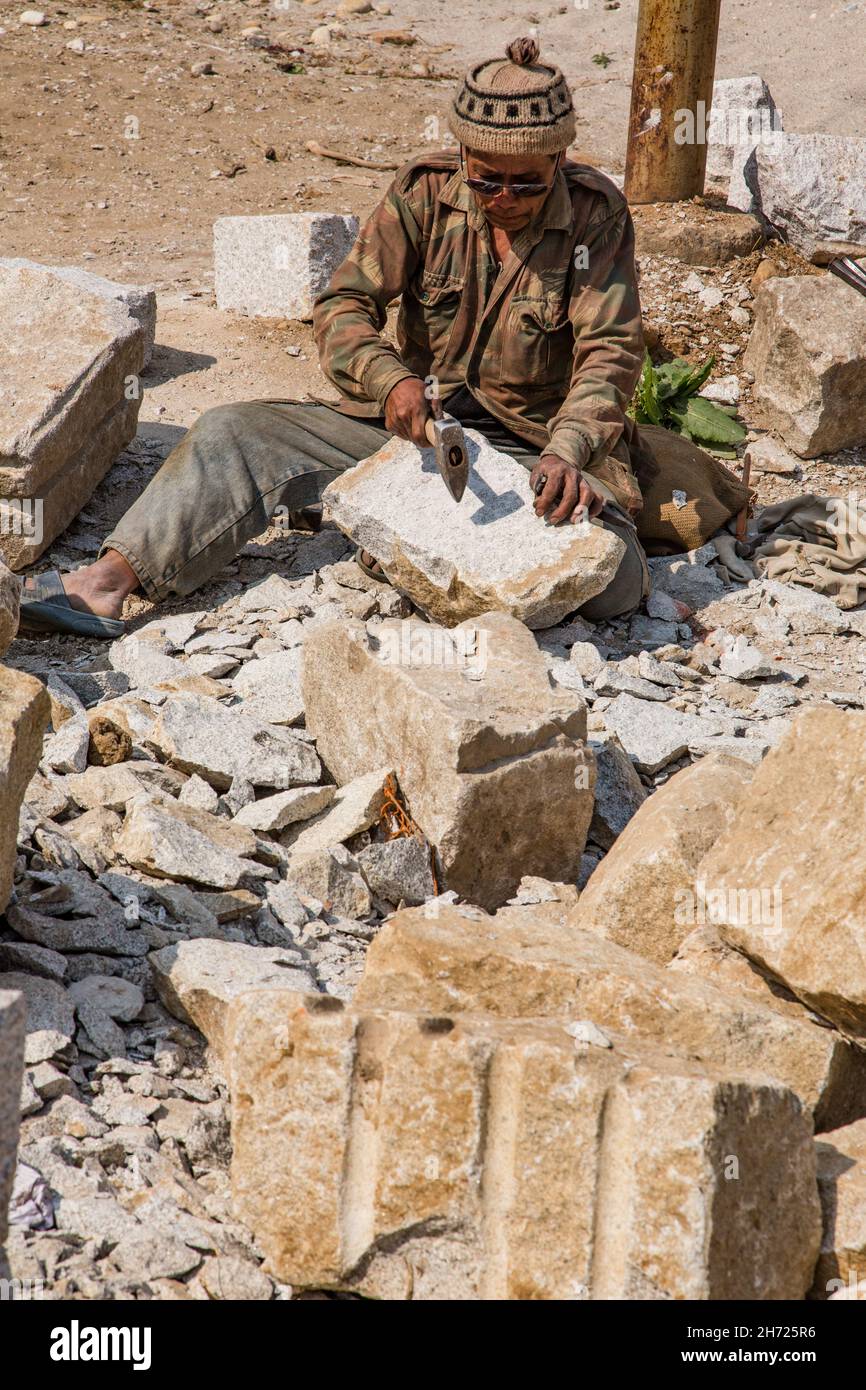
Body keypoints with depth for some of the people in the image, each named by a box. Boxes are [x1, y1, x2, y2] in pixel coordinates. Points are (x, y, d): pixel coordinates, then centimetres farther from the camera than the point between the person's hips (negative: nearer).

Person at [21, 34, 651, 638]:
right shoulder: (426, 191, -6)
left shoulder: (596, 213, -11)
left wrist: (566, 454, -35)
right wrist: (392, 379, -31)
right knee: (233, 433, -12)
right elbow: (344, 304, -9)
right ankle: (109, 582, -21)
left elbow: (612, 351, -17)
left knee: (617, 579, -31)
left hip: (528, 449, -2)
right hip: (418, 423, 2)